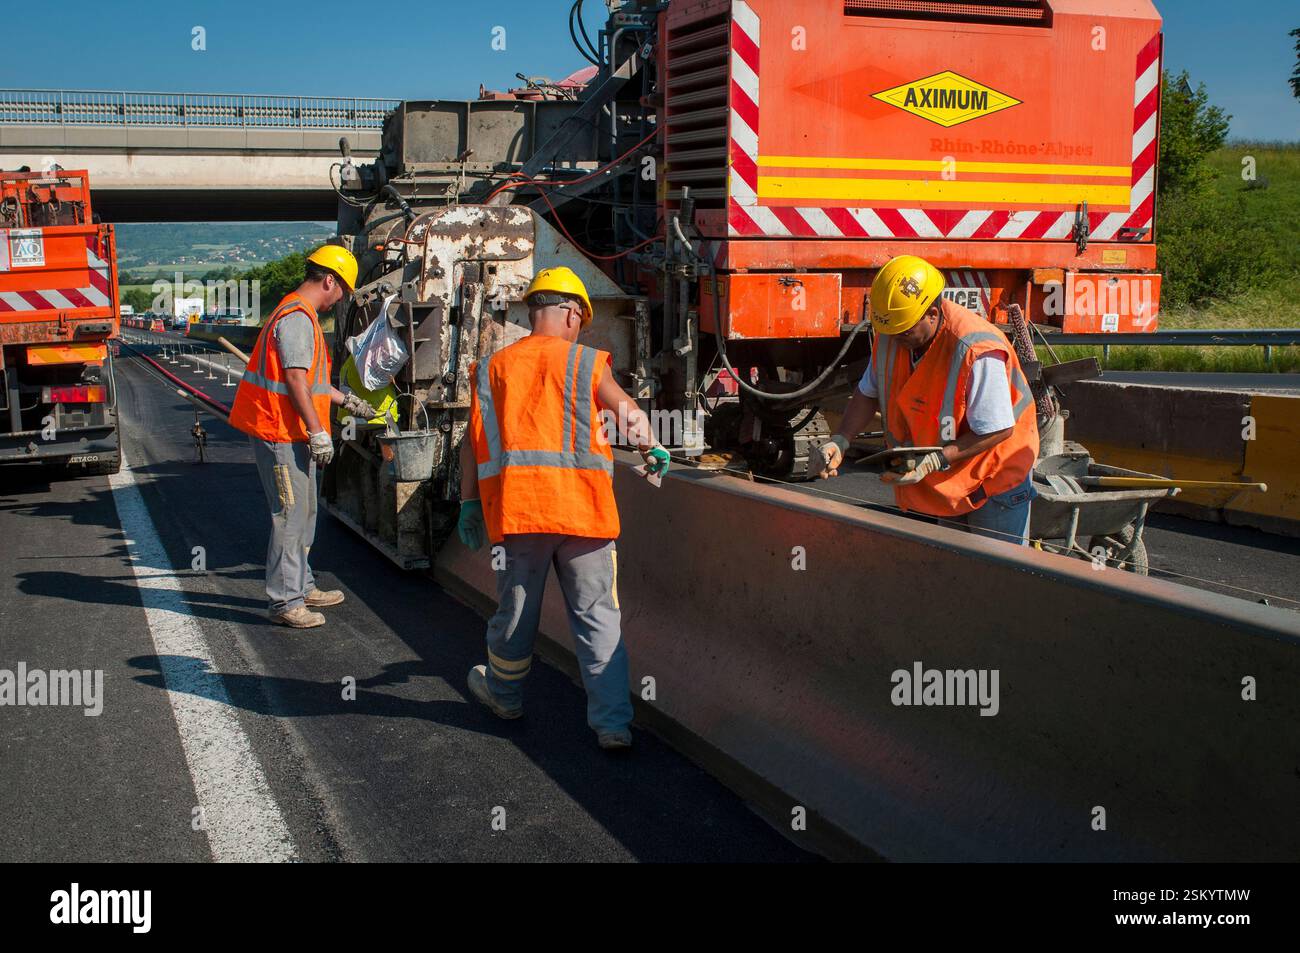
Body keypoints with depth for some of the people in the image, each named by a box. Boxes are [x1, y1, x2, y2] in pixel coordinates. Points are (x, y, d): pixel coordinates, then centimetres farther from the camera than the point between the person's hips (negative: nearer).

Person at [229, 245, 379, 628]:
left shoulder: (300, 314, 18)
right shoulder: (297, 317, -16)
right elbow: (296, 380, -23)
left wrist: (347, 401, 33)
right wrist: (318, 432, -23)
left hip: (291, 433, 11)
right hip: (282, 434, -11)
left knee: (303, 514, 18)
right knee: (291, 516, -7)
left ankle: (301, 586, 29)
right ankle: (285, 602, -2)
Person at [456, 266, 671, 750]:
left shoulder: (492, 367, 10)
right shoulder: (588, 362, 4)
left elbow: (473, 442, 8)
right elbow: (631, 414, 10)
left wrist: (469, 503, 14)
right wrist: (652, 451, 28)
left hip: (514, 508, 2)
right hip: (582, 509, -2)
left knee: (516, 609, 18)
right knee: (598, 617, 3)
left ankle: (504, 694, 39)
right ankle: (613, 723, 2)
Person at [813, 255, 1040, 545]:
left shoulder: (976, 352, -33)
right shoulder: (890, 336, -11)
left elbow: (998, 429, -28)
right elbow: (869, 394, 4)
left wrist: (935, 461, -34)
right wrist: (839, 442, -11)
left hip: (995, 476, -6)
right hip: (941, 479, 6)